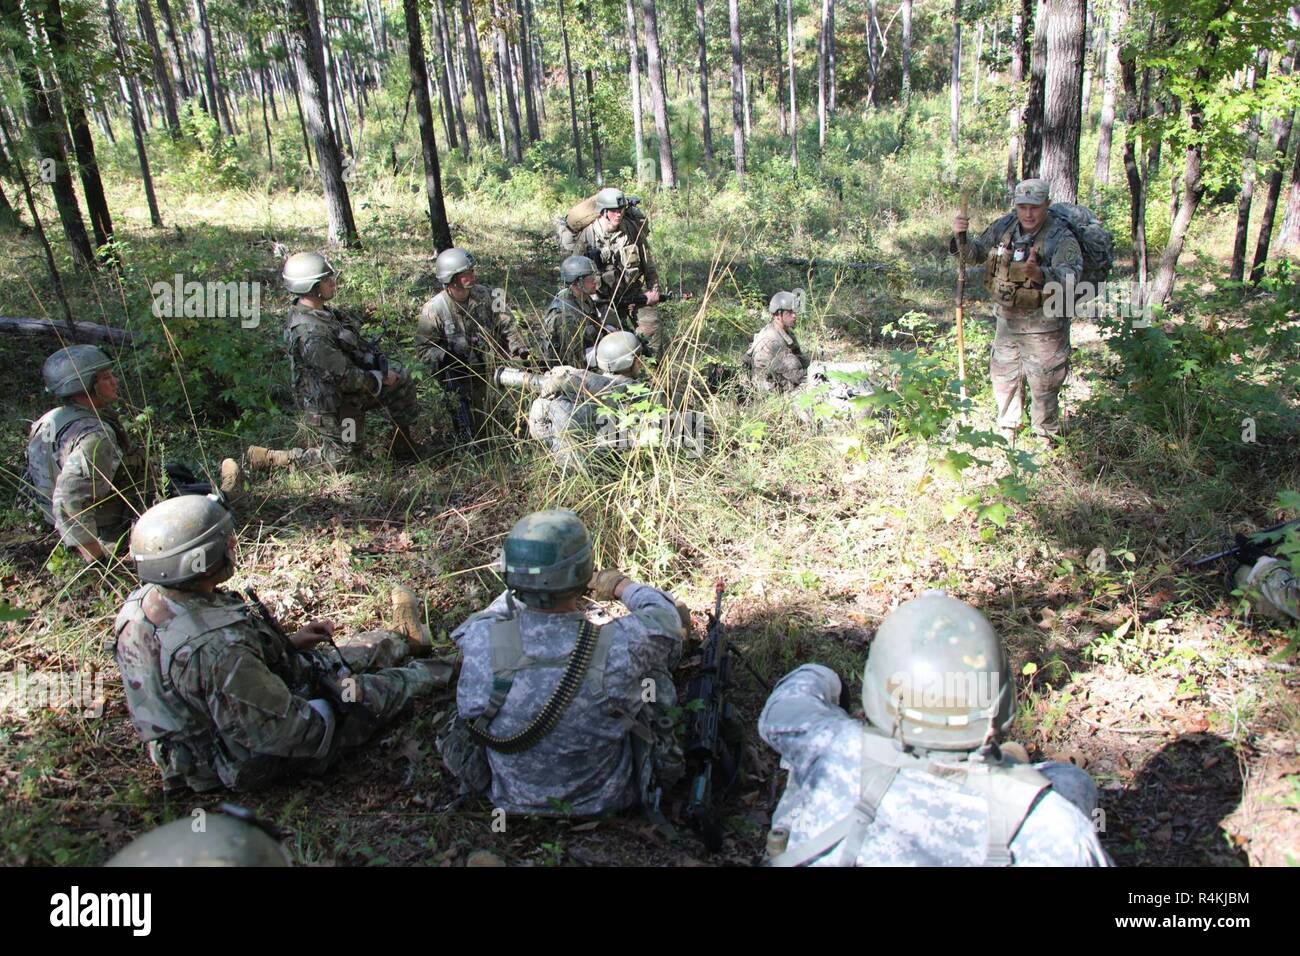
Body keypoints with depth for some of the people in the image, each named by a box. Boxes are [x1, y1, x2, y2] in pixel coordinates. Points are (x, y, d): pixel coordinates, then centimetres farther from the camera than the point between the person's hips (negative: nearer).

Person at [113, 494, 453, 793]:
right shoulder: (215, 651, -41)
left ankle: (404, 642, 48)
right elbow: (287, 733, -33)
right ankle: (426, 675, 41)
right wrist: (332, 709, -13)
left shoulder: (142, 602, -12)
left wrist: (288, 641, 3)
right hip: (255, 764, -8)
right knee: (371, 692, 11)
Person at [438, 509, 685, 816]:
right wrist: (621, 585, 9)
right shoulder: (621, 648, -34)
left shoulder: (479, 641, -29)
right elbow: (664, 614, -9)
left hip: (509, 800, 2)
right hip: (608, 801, -2)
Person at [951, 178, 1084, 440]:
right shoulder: (1005, 226, -3)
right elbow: (976, 253, 9)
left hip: (1043, 326, -5)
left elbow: (1070, 278, -34)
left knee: (1043, 384, 8)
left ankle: (1045, 435, 29)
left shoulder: (1061, 238, -20)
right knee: (1003, 377, 19)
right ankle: (1007, 428, 40)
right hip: (1007, 320, 6)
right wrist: (960, 238, -14)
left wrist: (1038, 274, -54)